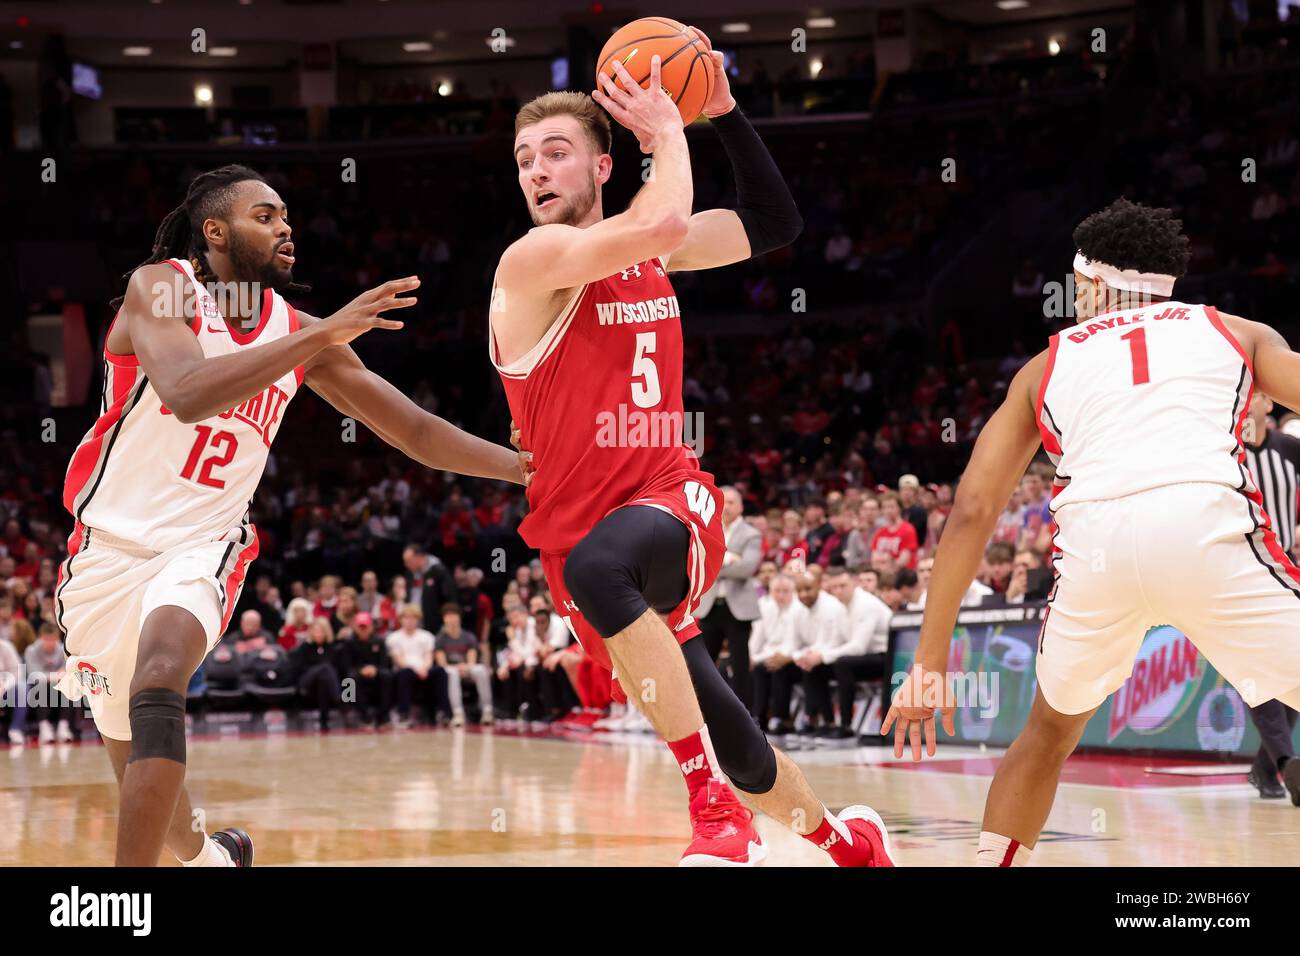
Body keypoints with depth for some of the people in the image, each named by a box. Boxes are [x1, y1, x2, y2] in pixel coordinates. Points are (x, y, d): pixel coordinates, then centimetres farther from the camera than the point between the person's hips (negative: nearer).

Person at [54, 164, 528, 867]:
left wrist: (530, 467, -4)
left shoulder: (301, 333, 3)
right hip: (110, 543, -1)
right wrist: (324, 335, -34)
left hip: (203, 545, 1)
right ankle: (206, 856, 42)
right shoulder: (161, 287, -11)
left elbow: (417, 432, 7)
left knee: (159, 681, -30)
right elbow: (186, 393, -31)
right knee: (131, 759, 11)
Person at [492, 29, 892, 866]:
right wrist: (668, 130, -12)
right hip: (580, 527, -1)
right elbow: (663, 224, -28)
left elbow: (776, 223, 14)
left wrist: (722, 112, 6)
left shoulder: (651, 251, 7)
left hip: (675, 501, 1)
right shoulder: (536, 259, -12)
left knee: (598, 564, -38)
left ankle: (718, 810, -33)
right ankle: (845, 838, 33)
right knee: (724, 736, 5)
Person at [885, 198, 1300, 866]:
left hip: (1093, 538, 2)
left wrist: (930, 662, 21)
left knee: (1050, 733, 28)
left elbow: (972, 509, 20)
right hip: (1208, 522, -2)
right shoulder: (1234, 332, 27)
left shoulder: (1049, 364, 29)